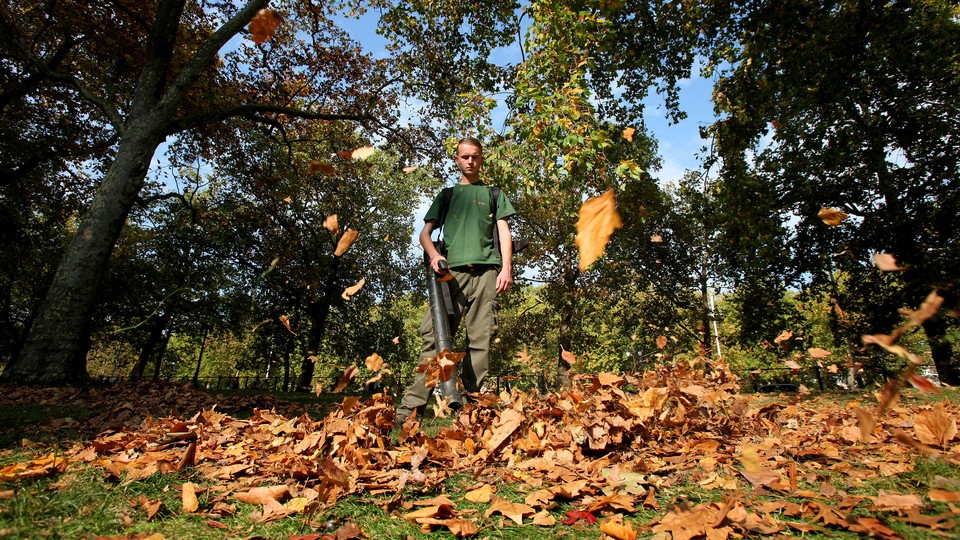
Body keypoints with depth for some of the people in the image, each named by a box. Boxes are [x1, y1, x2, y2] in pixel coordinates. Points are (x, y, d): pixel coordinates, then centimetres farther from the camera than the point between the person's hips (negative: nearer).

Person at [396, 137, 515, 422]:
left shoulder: (493, 194, 24)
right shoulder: (446, 195, 25)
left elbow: (504, 231, 13)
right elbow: (425, 232, 18)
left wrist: (506, 268, -2)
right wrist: (434, 255, -5)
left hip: (486, 271, 0)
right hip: (452, 271, 0)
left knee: (480, 340, -6)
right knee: (434, 336, -13)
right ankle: (412, 403, -14)